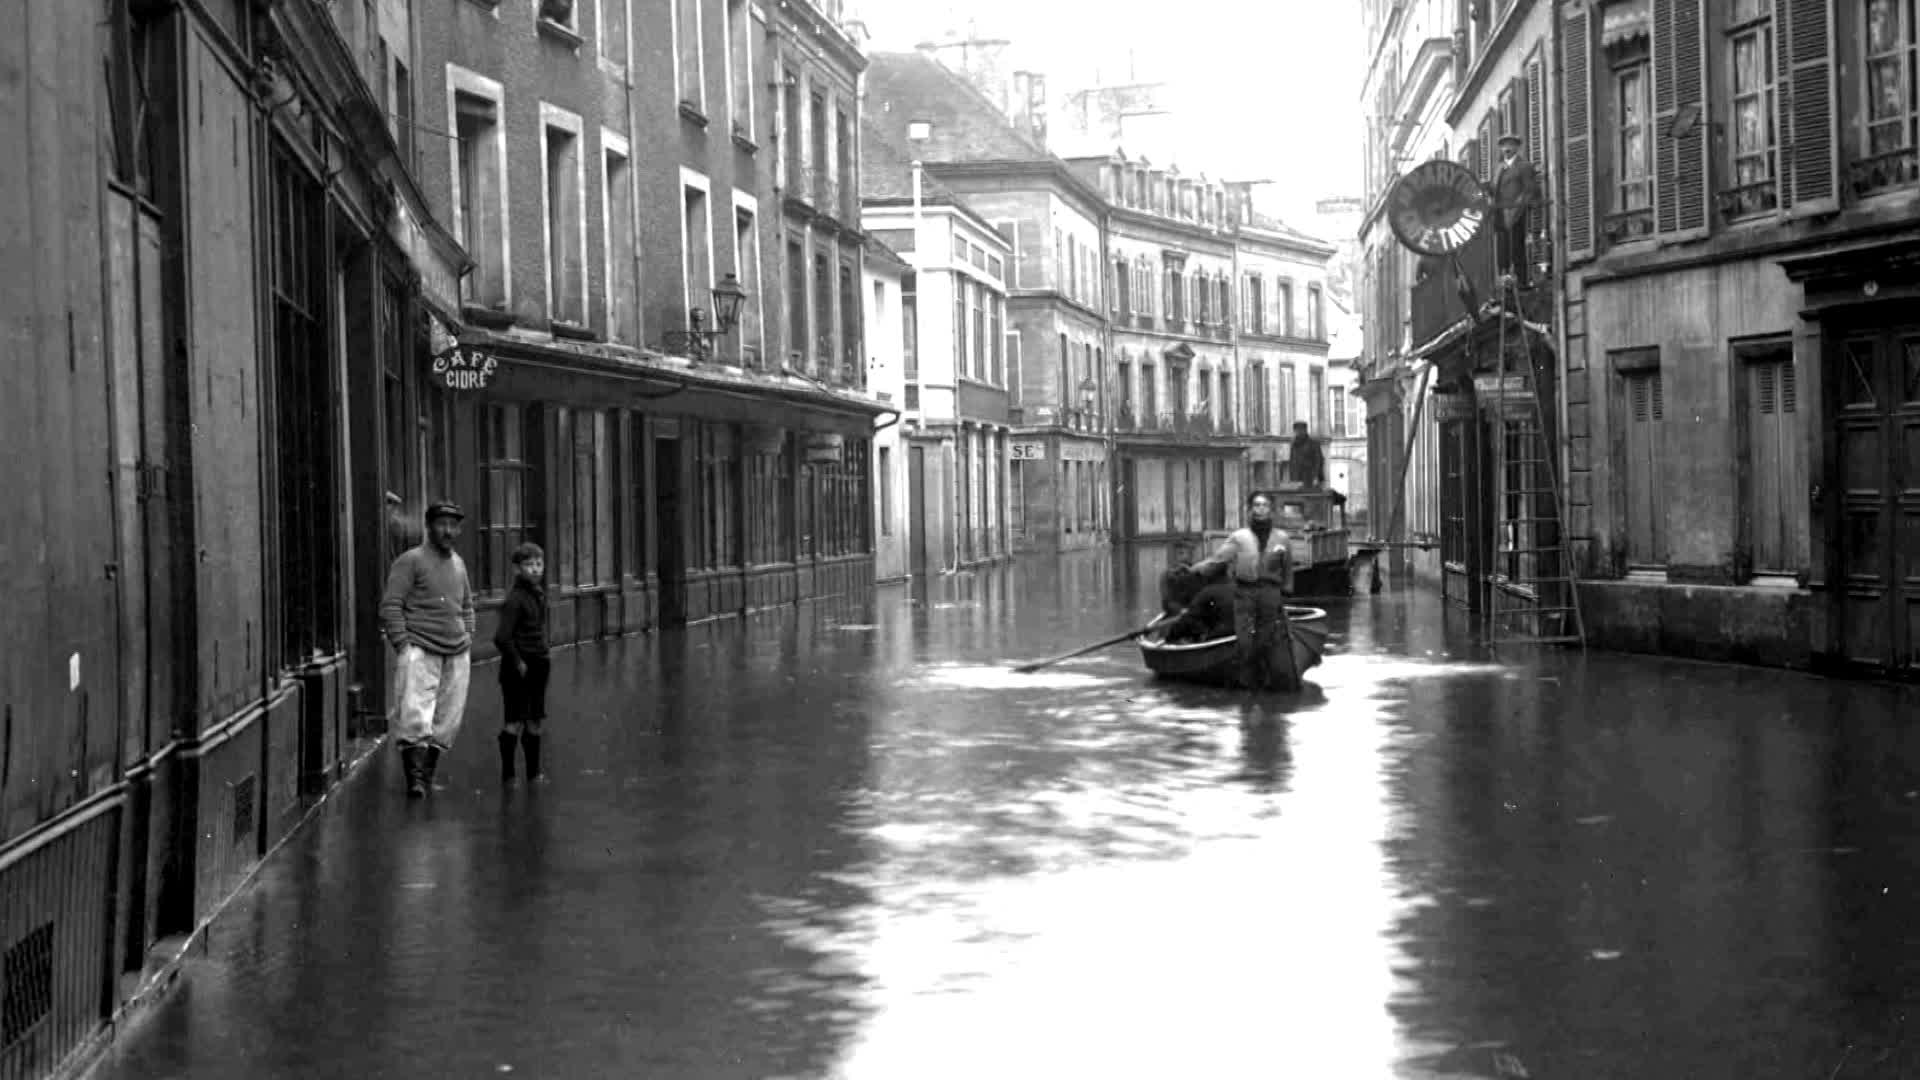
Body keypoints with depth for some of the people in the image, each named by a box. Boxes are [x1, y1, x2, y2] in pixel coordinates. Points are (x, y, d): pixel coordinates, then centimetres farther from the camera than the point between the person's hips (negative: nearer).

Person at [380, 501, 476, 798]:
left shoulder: (458, 563, 18)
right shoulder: (410, 560, -3)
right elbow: (390, 605, -7)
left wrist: (468, 637, 18)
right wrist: (401, 642, -14)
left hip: (457, 653, 6)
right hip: (420, 650, -6)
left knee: (448, 719, 5)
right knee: (414, 716, -16)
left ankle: (428, 775, 15)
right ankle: (414, 777, -15)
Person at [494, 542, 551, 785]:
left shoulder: (539, 593, 9)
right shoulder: (516, 598, -17)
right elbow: (502, 637, -21)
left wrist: (543, 657, 13)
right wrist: (517, 662, -15)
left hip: (537, 665, 8)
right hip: (518, 669, -8)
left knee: (534, 721, 12)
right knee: (514, 721, -5)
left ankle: (533, 772, 20)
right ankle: (507, 772, 2)